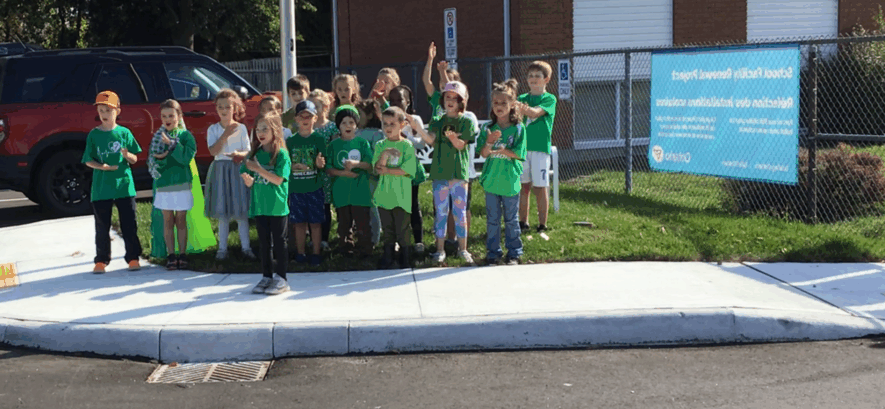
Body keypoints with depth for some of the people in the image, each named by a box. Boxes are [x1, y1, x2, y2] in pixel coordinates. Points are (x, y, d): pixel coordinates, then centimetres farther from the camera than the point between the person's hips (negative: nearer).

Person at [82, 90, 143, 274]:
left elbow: (134, 159, 4)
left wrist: (127, 155, -19)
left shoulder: (124, 133, 2)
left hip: (124, 185, 0)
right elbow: (88, 160, 2)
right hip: (101, 188, 0)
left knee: (129, 224, 4)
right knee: (102, 226, 6)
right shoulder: (93, 135, 1)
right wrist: (103, 166, -16)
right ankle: (101, 260, 15)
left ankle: (133, 258, 14)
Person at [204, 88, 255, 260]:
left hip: (238, 170, 0)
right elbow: (213, 151, -11)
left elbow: (248, 152, 0)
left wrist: (238, 154, -21)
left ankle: (245, 247, 9)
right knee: (222, 212, 5)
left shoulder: (241, 128, 1)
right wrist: (225, 135, -18)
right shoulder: (213, 129, 1)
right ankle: (222, 248, 14)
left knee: (240, 210, 1)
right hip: (220, 170, 1)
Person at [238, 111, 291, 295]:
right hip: (259, 205, 5)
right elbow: (250, 182, 8)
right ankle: (266, 277, 19)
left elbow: (278, 179, -17)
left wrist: (258, 169, -21)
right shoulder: (255, 154, 7)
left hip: (277, 206, -5)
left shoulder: (281, 154, -8)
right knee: (264, 243, 11)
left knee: (279, 242, 2)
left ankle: (281, 279, 8)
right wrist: (248, 179, -15)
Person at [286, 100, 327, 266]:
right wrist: (295, 166, -16)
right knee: (299, 222, 8)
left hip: (314, 187, -2)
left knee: (315, 222, 3)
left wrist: (319, 163, -27)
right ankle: (300, 253, 18)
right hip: (296, 188, 2)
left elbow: (322, 164, -4)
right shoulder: (291, 141, 5)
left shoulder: (318, 139, -1)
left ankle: (316, 253, 12)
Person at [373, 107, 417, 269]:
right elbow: (377, 168, -3)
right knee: (387, 229, 11)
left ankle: (404, 259, 13)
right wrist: (384, 156, -21)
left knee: (402, 229, 1)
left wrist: (386, 170, -11)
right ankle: (387, 258, 20)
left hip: (401, 196, -3)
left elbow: (407, 170, -13)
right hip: (384, 195, 3)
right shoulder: (380, 145, 7)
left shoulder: (407, 146, -4)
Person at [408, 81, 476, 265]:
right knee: (441, 212, 6)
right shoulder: (438, 122, 9)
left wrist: (452, 137, -29)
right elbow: (431, 140, -9)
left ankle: (463, 249, 13)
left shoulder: (466, 121, 2)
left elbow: (461, 145, -8)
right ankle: (440, 249, 13)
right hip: (439, 172, 2)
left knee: (460, 212, 3)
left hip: (459, 173, -2)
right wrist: (417, 128, -24)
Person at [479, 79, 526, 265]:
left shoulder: (518, 128, -6)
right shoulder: (489, 128, 2)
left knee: (511, 220, 9)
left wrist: (500, 150, -21)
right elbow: (483, 153, -2)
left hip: (510, 181, -2)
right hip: (491, 180, 2)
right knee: (492, 219, 10)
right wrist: (489, 143, -22)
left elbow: (518, 154, -10)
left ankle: (514, 252, 20)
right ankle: (493, 252, 20)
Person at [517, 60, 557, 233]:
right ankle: (523, 222, 15)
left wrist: (521, 108, -36)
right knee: (523, 186, 6)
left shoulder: (549, 99, 0)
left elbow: (536, 112, -18)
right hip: (522, 146, 4)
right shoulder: (522, 98, 13)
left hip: (541, 148, -4)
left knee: (540, 187, -1)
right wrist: (518, 110, -26)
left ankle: (542, 224, 6)